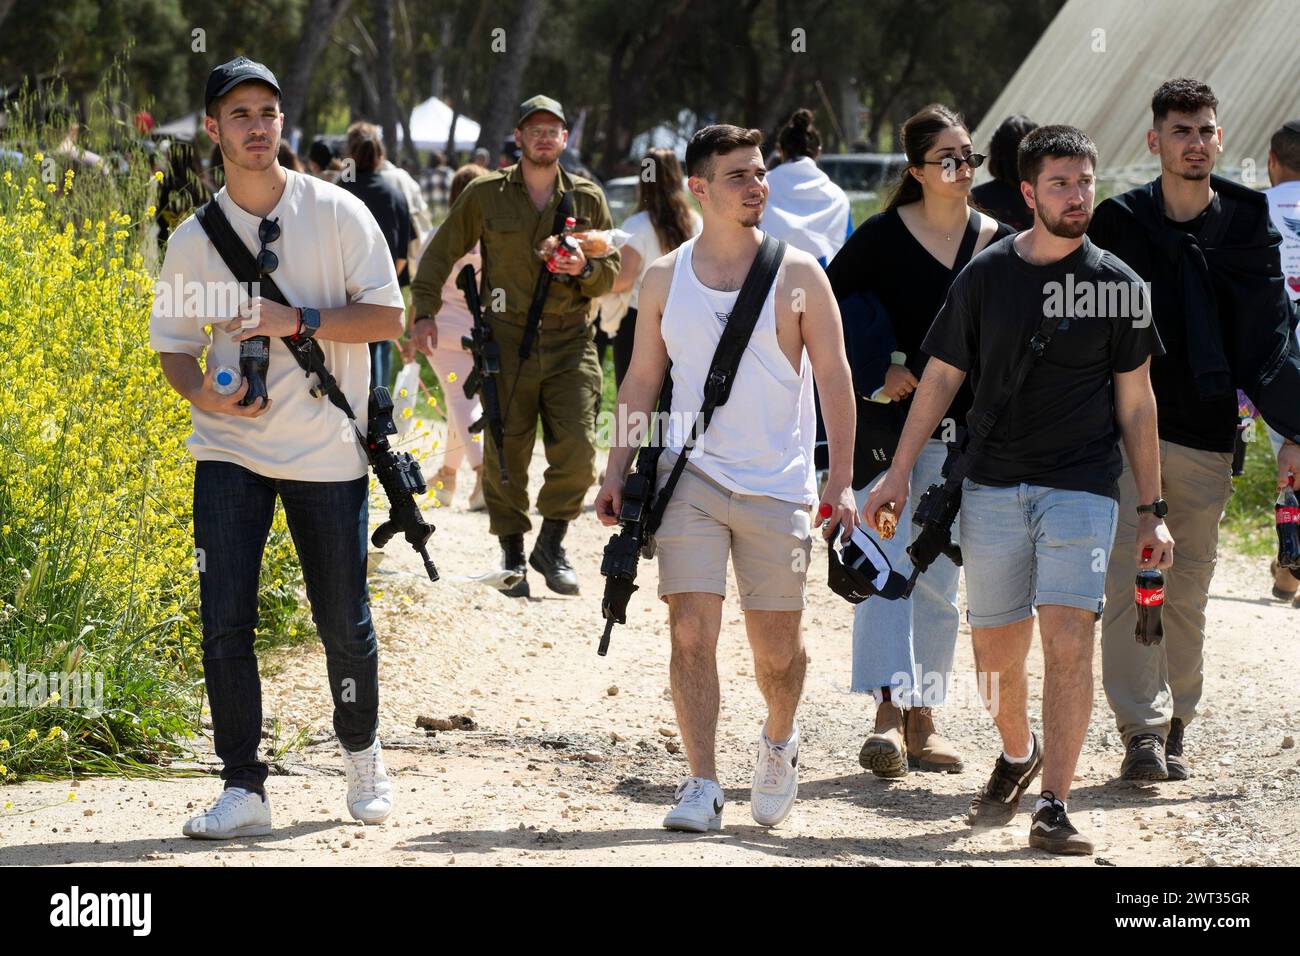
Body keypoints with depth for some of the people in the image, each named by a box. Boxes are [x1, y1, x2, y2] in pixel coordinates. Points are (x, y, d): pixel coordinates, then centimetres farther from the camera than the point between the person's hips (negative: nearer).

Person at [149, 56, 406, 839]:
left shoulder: (339, 214, -4)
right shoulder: (194, 239, 3)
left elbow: (386, 315, -8)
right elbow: (173, 342, 10)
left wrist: (294, 319, -20)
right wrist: (201, 392, -12)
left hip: (328, 452, -1)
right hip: (231, 450, 1)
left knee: (344, 621, 5)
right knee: (224, 617, -9)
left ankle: (363, 756, 31)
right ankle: (243, 790, -1)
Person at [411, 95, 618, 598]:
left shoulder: (588, 198, 9)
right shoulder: (485, 194, 5)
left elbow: (613, 271, 14)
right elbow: (440, 253, 12)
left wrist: (586, 268, -8)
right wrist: (424, 310, 3)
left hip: (570, 344, 1)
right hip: (506, 343, -1)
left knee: (577, 452, -11)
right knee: (505, 458, 1)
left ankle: (551, 545, 8)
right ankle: (512, 553, 18)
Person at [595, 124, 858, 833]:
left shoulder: (798, 276, 2)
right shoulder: (664, 279, 7)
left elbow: (833, 380, 3)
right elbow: (641, 381, 13)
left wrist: (840, 481, -4)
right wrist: (617, 473, 6)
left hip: (777, 485, -1)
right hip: (690, 479, 1)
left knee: (776, 648, 5)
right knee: (691, 631, -10)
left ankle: (779, 743, 35)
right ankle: (702, 786, -5)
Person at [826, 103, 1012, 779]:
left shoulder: (998, 244, 6)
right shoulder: (883, 237, -3)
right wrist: (877, 369, -10)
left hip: (961, 434, 3)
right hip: (889, 424, -3)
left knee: (939, 580, 7)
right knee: (888, 566, -14)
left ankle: (922, 721, 14)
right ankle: (889, 712, -22)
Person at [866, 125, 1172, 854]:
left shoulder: (1118, 285, 3)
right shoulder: (987, 275, 4)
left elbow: (1136, 404, 6)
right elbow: (942, 378, 10)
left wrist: (1153, 512, 5)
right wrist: (899, 473, 4)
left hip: (1082, 487, -1)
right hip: (994, 486, 2)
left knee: (1069, 637, -16)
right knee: (996, 649, 7)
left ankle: (1054, 806, -13)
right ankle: (1018, 755, 37)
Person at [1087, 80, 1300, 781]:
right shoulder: (1120, 222, 2)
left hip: (1207, 434, 2)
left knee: (1187, 592, 8)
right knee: (1132, 584, -10)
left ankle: (1172, 726, 19)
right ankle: (1142, 731, -11)